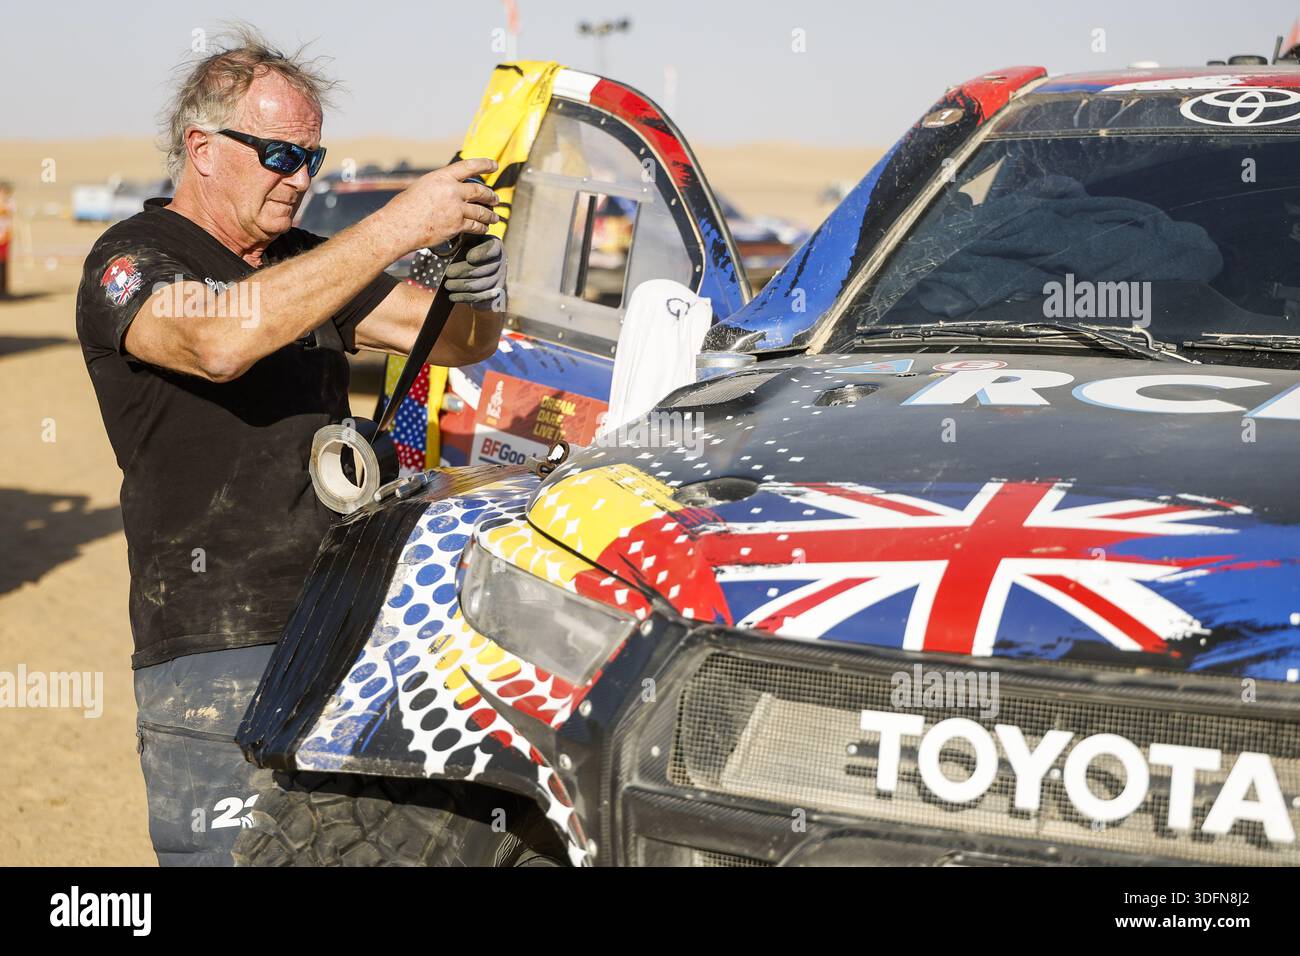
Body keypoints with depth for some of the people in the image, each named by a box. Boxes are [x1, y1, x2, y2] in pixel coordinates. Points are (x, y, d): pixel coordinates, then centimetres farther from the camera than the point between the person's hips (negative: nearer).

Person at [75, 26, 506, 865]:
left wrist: (474, 252, -10)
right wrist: (396, 229, -29)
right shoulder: (131, 264, -5)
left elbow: (460, 340, 13)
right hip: (214, 655, -6)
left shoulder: (308, 263, 17)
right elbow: (220, 340, -28)